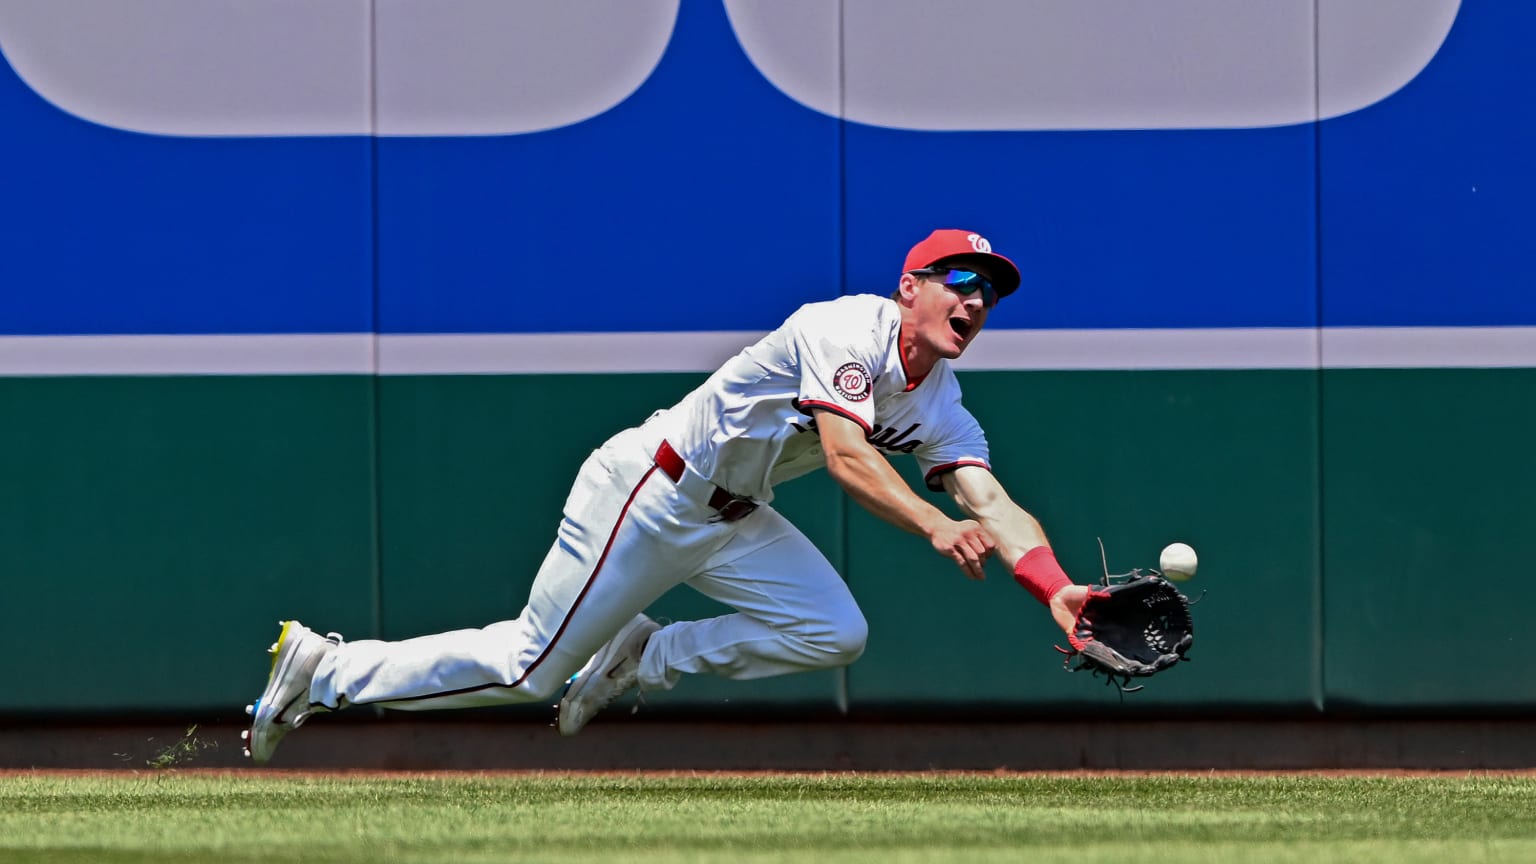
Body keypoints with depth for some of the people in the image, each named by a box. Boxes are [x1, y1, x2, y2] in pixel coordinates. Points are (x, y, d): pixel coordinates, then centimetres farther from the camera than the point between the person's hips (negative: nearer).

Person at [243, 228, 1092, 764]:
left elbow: (993, 503, -9)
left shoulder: (941, 408, 3)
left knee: (834, 633, -7)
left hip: (728, 517, 8)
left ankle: (642, 657, 9)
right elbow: (845, 456, -34)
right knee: (529, 666, -7)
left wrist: (1056, 589, -26)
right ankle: (322, 668, 7)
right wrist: (935, 526, -47)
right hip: (650, 491, -8)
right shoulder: (853, 330, -22)